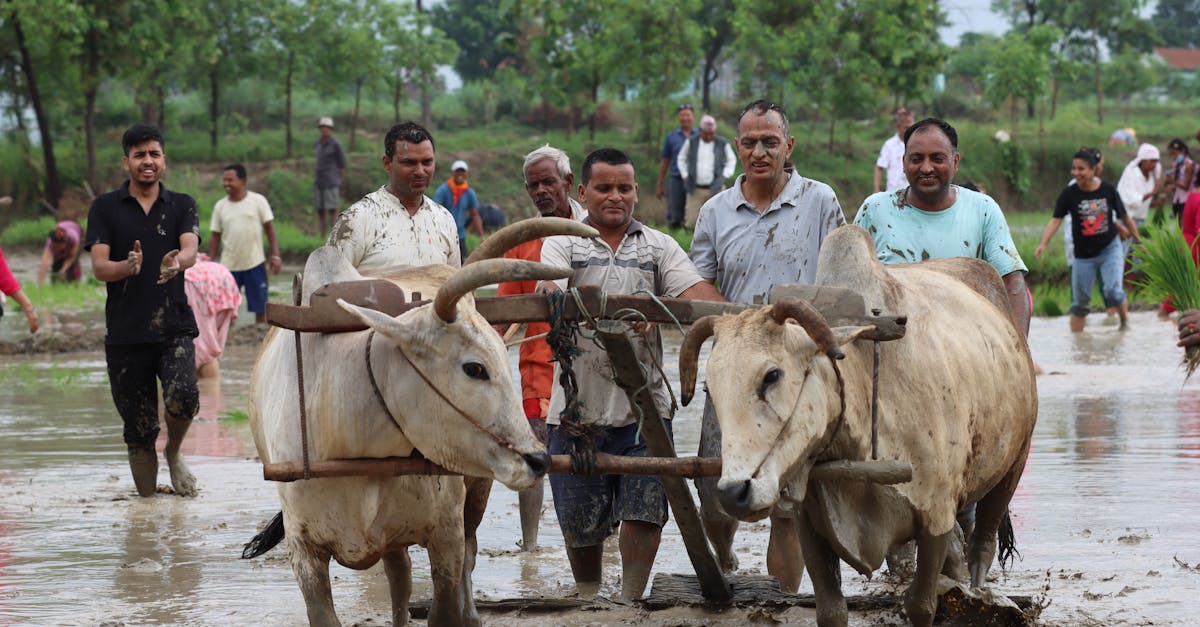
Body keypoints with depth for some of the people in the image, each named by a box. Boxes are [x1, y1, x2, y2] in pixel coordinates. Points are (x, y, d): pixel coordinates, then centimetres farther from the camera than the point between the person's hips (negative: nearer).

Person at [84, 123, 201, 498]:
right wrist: (128, 266, -28)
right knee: (139, 431, 2)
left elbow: (190, 249, -10)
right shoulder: (105, 208, 7)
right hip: (124, 333, 0)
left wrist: (176, 263, -35)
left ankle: (174, 454, 5)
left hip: (174, 327, 0)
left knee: (182, 395, -25)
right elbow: (99, 266, -4)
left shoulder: (182, 206, 10)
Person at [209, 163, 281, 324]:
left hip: (255, 264, -2)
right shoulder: (220, 206, 3)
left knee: (260, 307, 5)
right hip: (229, 266, 2)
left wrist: (275, 255, -9)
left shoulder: (258, 201, -4)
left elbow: (269, 228, -2)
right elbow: (215, 237, 8)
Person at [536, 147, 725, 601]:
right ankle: (587, 599, 29)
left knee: (644, 510, -9)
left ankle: (630, 601, 2)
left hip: (645, 407, 1)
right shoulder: (562, 244, 6)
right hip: (578, 406, -1)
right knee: (580, 519, 8)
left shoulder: (659, 248, 13)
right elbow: (552, 295, -15)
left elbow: (695, 292, -2)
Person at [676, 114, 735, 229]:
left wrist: (724, 177, 2)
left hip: (715, 189, -1)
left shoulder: (722, 143, 0)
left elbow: (731, 161, 14)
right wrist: (685, 177, 6)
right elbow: (681, 159, 16)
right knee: (691, 224, -4)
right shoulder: (691, 142, 3)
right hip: (695, 190, 1)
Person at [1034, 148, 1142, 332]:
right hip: (1083, 254, 1)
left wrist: (1139, 241, 15)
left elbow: (1125, 217, 6)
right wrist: (1043, 244, -29)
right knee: (1079, 302, 6)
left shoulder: (1108, 191, -6)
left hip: (1110, 248, -1)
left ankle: (1125, 322, 9)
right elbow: (1056, 220, -15)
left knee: (1113, 291, -17)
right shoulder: (1069, 194, -7)